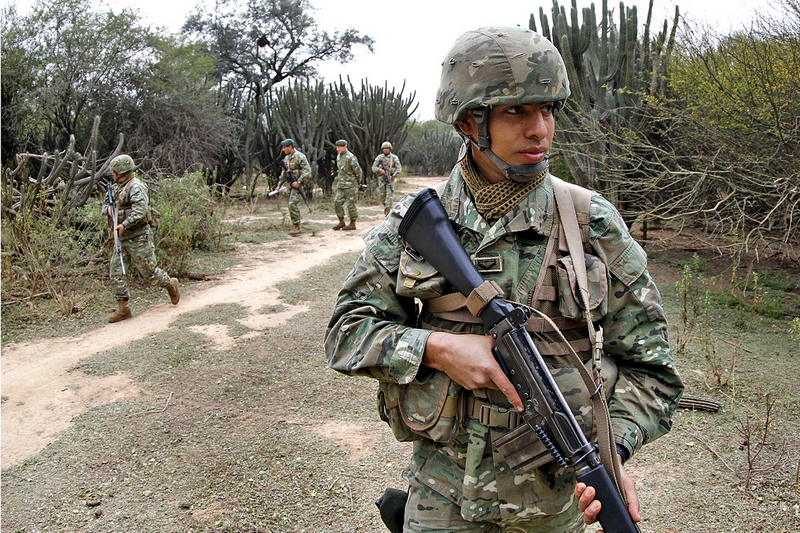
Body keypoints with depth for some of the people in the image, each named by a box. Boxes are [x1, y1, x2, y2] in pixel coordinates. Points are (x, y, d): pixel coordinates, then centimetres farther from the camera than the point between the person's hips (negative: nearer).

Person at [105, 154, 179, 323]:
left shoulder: (136, 187, -14)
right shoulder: (116, 188, 14)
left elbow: (140, 209, -26)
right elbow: (105, 203, 26)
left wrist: (125, 225, -31)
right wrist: (109, 209, 2)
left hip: (138, 237, -9)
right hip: (122, 238, 9)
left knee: (148, 271, 0)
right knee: (116, 272, 2)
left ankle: (171, 284, 27)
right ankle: (123, 309, 6)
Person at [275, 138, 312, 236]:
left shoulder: (300, 156, -10)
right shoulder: (286, 158, 16)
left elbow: (307, 170, -17)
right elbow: (284, 173, 24)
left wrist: (298, 181, -21)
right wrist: (279, 184, 18)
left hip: (297, 184, -9)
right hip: (290, 184, 9)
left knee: (293, 204, -17)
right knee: (292, 205, 10)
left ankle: (296, 227, -14)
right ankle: (296, 227, 18)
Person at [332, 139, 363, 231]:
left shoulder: (350, 158, -16)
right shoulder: (338, 157, 10)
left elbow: (358, 171, -10)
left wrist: (358, 182, 1)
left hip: (350, 185, -8)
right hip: (341, 184, 8)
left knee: (350, 204, -2)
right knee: (337, 202, 4)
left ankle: (352, 224, 7)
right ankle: (341, 222, 14)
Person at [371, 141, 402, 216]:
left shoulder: (394, 158, -2)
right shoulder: (379, 157, 5)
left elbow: (399, 168, -7)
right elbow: (373, 167, 2)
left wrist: (393, 176, -17)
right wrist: (379, 169, -18)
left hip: (390, 179, -2)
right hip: (381, 179, 3)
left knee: (389, 195, -10)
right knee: (381, 196, 6)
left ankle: (388, 211, -9)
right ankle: (385, 205, 33)